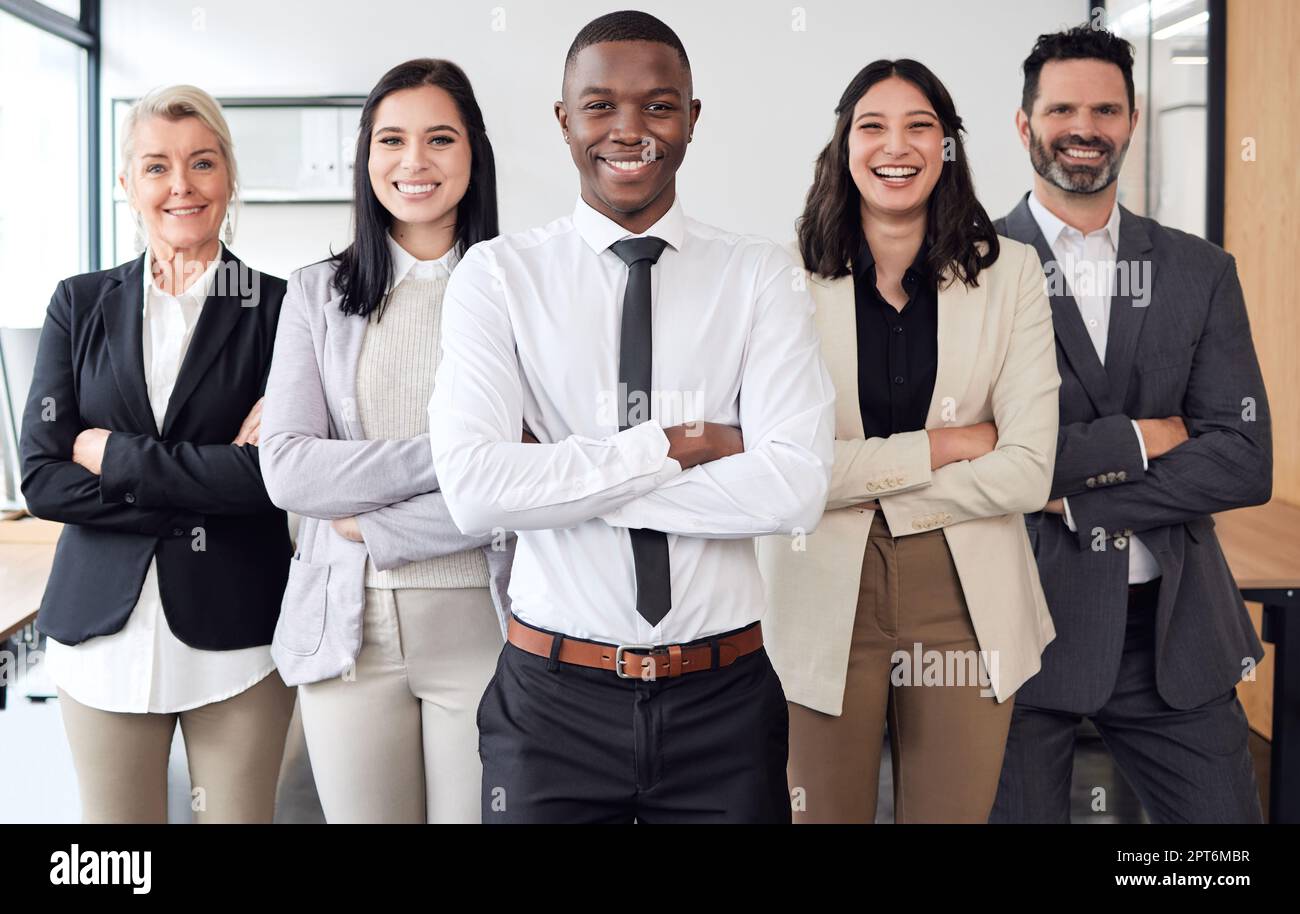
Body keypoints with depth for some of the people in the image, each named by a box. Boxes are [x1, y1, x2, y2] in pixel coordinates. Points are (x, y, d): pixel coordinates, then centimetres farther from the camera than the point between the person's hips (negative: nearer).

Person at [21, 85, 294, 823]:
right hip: (105, 627, 3)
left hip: (236, 633, -2)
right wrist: (207, 487, -13)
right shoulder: (80, 305, 5)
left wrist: (112, 453, -10)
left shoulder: (276, 306, -3)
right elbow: (42, 478, -3)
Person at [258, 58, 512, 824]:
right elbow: (287, 471, -5)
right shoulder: (318, 293, 6)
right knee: (357, 812, 13)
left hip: (481, 617, -2)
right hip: (347, 624, 2)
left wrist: (377, 528, -11)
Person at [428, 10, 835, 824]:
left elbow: (797, 488, -15)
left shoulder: (762, 277, -1)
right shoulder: (497, 275, -3)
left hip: (722, 698, 1)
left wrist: (556, 480, -15)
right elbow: (473, 489, -16)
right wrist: (677, 443, -16)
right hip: (553, 697, 0)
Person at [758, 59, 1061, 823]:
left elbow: (1027, 471, -7)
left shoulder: (1009, 272, -1)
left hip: (968, 602, 1)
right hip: (825, 600, -1)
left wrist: (863, 484, -12)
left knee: (955, 810, 14)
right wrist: (940, 446, -11)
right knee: (828, 811, 14)